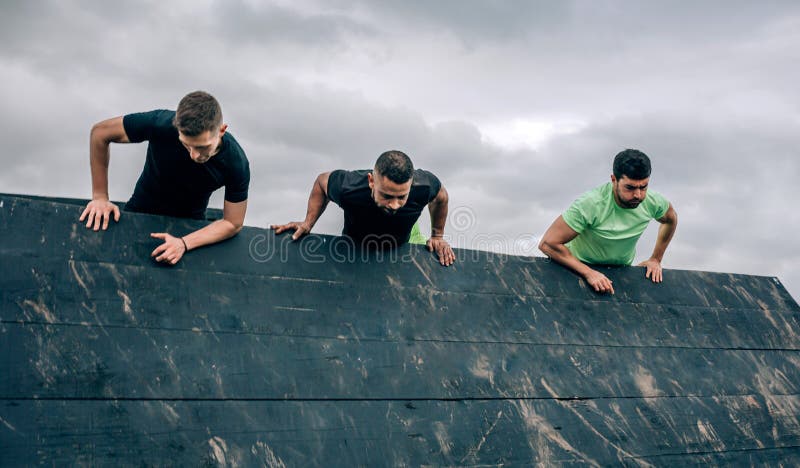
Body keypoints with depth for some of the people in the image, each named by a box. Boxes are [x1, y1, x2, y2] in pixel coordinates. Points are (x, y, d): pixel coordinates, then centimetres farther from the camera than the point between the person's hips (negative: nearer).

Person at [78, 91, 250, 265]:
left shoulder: (236, 163, -31)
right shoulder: (162, 123, -33)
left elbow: (233, 223, -19)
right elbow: (100, 132, -18)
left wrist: (184, 243, -33)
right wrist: (100, 197, -15)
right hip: (139, 211, 0)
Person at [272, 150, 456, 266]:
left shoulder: (424, 186, -38)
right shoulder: (347, 187, -41)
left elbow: (441, 197, -10)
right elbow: (321, 181, -14)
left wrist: (437, 236, -1)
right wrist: (308, 223, -19)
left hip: (399, 251, 1)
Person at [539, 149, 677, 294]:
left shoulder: (653, 202, -15)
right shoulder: (590, 205, -32)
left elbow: (671, 219, 11)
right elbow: (547, 244, -33)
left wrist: (655, 259, 8)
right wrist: (588, 273, -36)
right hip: (578, 267, -3)